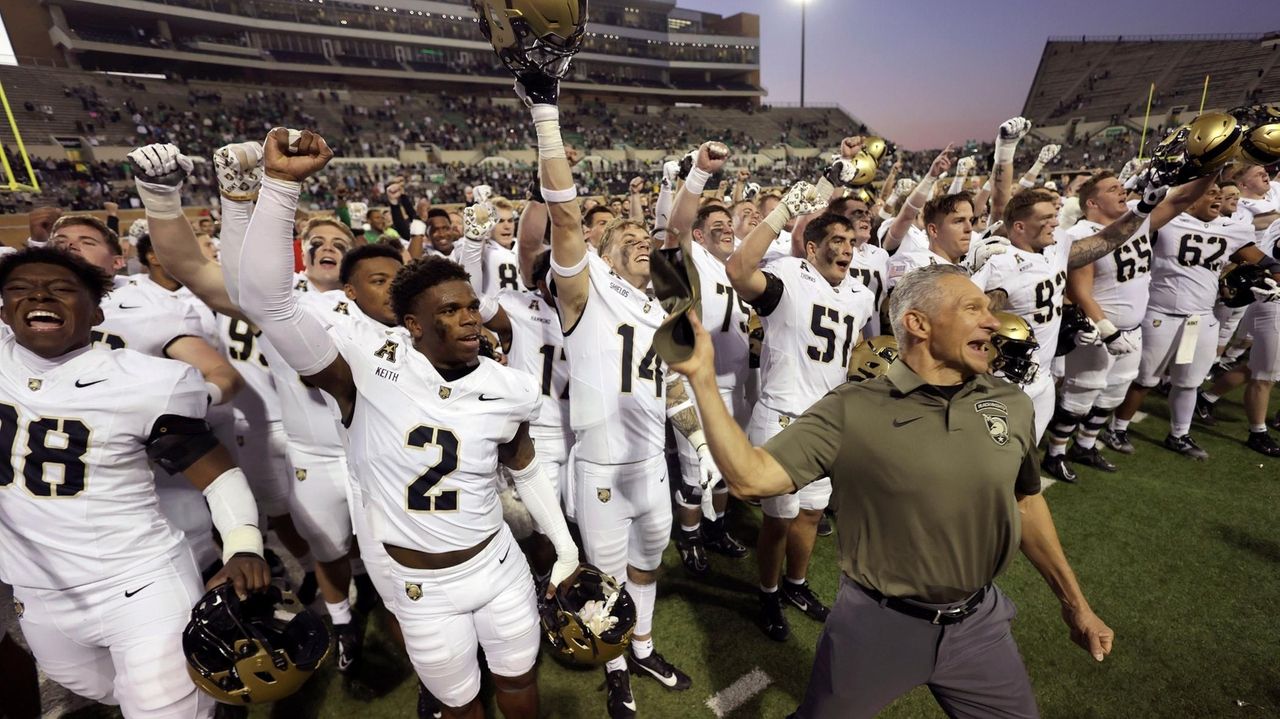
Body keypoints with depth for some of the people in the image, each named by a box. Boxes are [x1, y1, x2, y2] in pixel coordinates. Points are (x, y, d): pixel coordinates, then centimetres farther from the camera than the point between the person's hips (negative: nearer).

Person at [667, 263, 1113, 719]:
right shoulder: (850, 411, -18)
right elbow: (751, 478, -23)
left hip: (978, 621, 4)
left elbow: (1025, 504, 10)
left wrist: (1075, 605, 18)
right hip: (877, 621, -3)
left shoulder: (1012, 404, -4)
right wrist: (703, 378, -31)